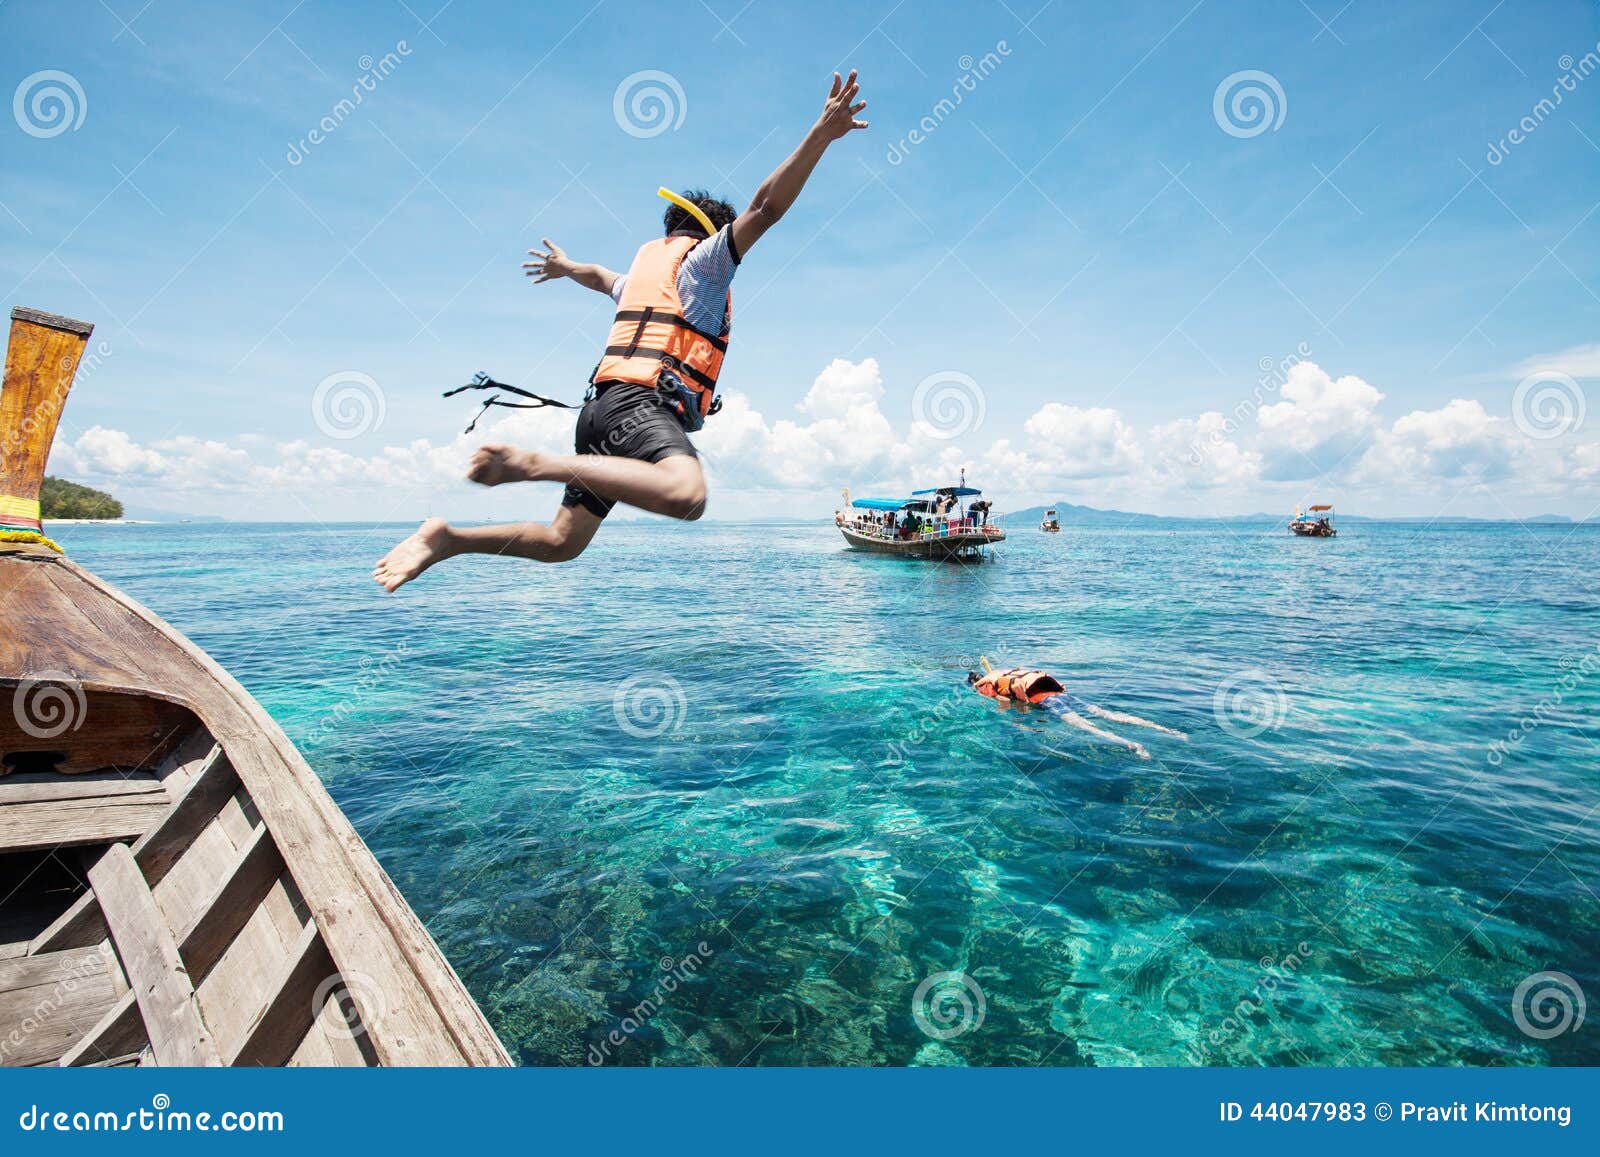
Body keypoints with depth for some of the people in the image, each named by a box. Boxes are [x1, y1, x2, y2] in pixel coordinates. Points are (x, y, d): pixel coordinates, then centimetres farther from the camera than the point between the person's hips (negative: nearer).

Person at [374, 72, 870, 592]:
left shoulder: (646, 268, 32)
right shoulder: (703, 258, 8)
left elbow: (603, 277, 54)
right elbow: (766, 207, -6)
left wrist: (567, 267, 75)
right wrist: (820, 136, -10)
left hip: (606, 407, 9)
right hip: (641, 403, -9)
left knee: (561, 542, 11)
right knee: (686, 495, -37)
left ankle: (447, 539, 7)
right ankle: (535, 463, -34)